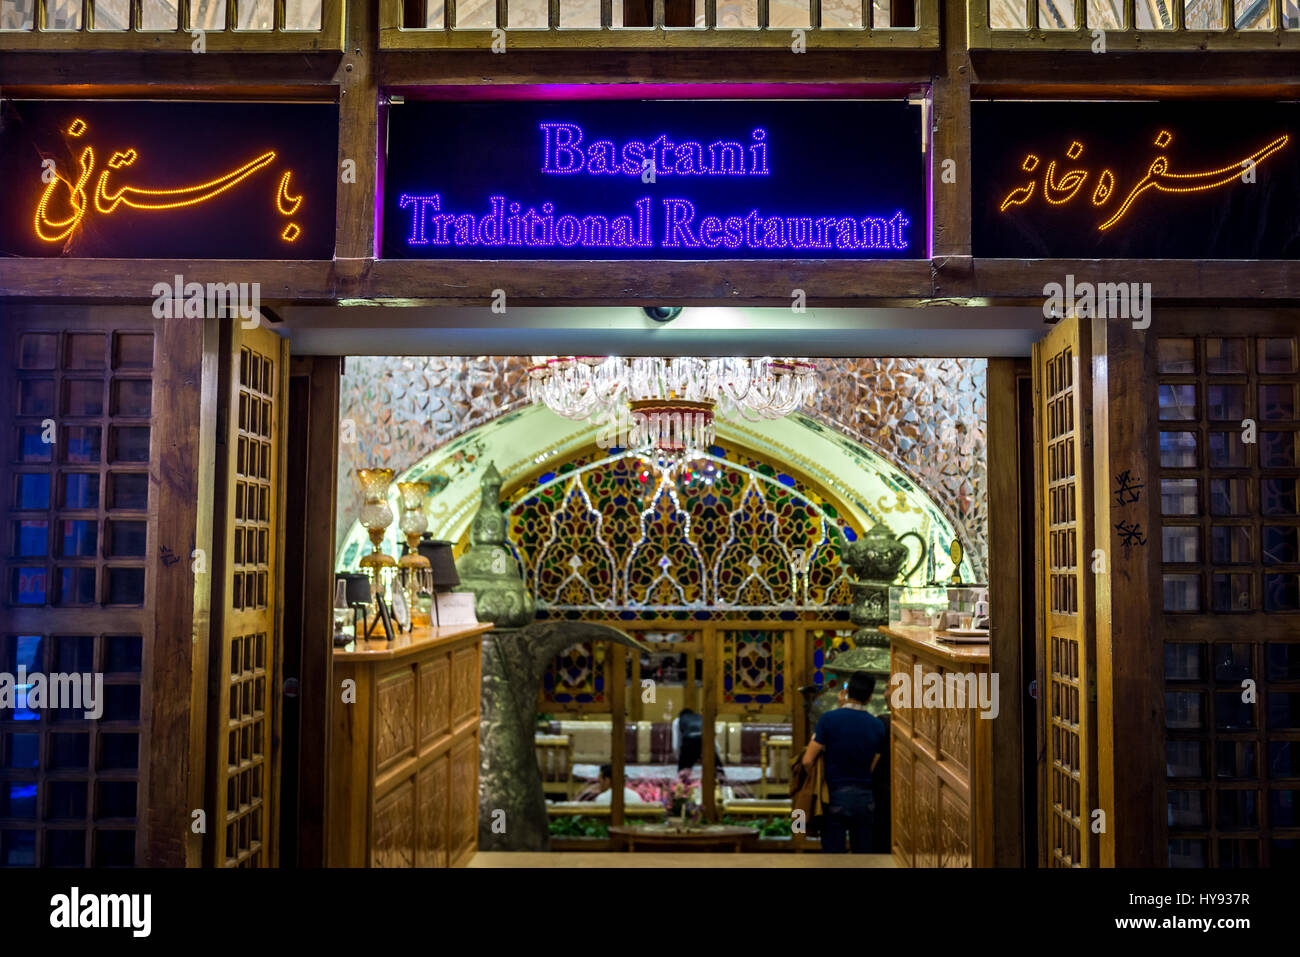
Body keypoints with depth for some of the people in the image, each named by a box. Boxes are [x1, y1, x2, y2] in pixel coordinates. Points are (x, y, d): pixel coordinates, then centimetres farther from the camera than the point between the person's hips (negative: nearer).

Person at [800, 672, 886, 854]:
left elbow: (808, 760, -12)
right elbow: (871, 767, 4)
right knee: (863, 852, 13)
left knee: (833, 851, 3)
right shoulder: (878, 725, 0)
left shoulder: (829, 719, -11)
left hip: (835, 798, -3)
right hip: (865, 799, 3)